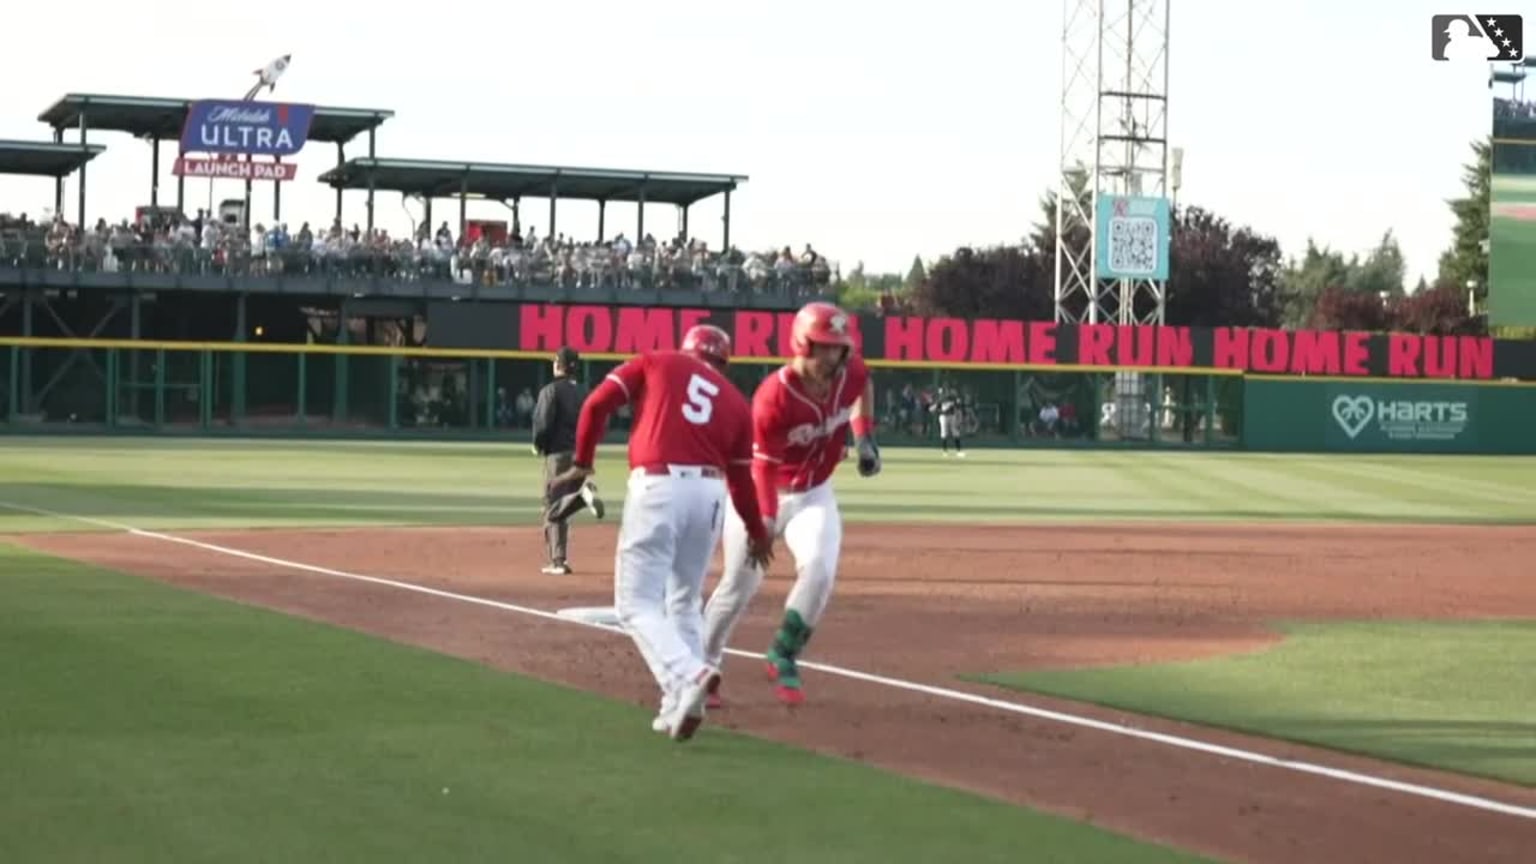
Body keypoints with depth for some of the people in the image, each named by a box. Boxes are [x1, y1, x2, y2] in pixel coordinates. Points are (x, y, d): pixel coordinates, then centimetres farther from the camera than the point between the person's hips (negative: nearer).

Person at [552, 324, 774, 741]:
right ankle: (679, 706, 14)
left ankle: (687, 675, -26)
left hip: (657, 487, -4)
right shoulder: (735, 401, 18)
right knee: (684, 602, 20)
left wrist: (582, 463, 15)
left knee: (637, 602, -2)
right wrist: (757, 532, 30)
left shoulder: (656, 364, 13)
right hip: (709, 491, 4)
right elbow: (740, 477, 15)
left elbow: (597, 404, 3)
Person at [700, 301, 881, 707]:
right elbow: (762, 467, -28)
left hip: (814, 494, 4)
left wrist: (865, 438, 5)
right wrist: (763, 523, -37)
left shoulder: (850, 372, -13)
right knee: (740, 584, -2)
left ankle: (784, 658, -2)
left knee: (819, 567, -20)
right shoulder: (774, 396, -29)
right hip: (763, 492, -4)